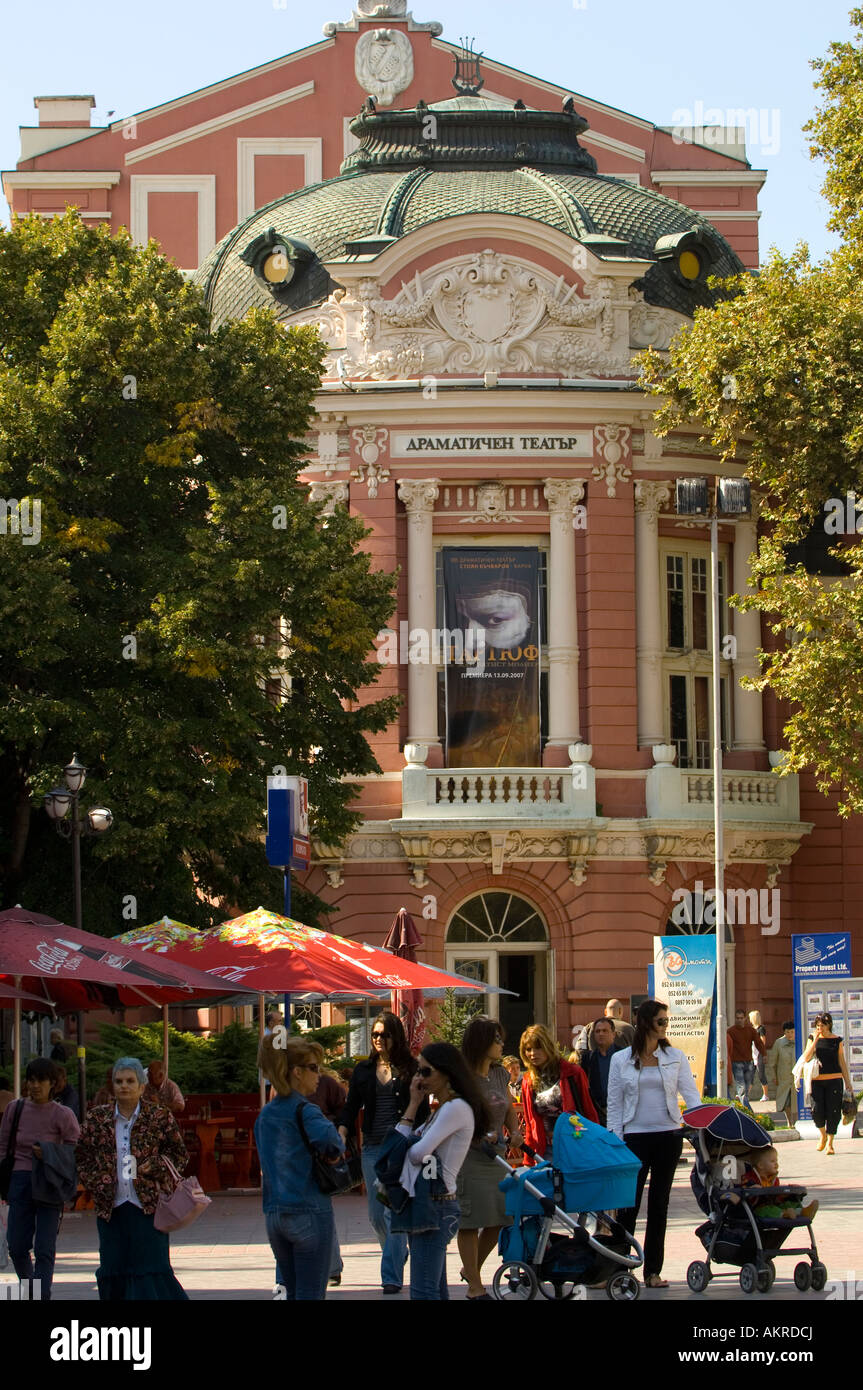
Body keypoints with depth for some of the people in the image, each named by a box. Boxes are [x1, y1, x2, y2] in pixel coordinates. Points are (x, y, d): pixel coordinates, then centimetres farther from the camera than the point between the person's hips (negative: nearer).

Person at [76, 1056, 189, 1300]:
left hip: (149, 1206, -3)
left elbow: (180, 1155, 7)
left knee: (153, 1267, -9)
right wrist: (97, 1183, -1)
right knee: (112, 1269, 2)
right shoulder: (97, 1119, 8)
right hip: (111, 1207, 3)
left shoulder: (160, 1117, 3)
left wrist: (154, 1165, -10)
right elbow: (82, 1157, 14)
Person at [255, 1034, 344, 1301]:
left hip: (274, 1216, 7)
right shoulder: (305, 1111, -12)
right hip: (310, 1214, -7)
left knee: (294, 1293, 14)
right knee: (311, 1295, -3)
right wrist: (335, 1152, -11)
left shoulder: (264, 1116, 13)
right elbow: (326, 1137, -33)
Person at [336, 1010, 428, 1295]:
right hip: (372, 1148, 4)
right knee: (376, 1215, 9)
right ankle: (398, 1253, 35)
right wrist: (341, 1135, -6)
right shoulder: (363, 1070, 11)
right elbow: (351, 1108, 11)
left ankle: (392, 1276, -8)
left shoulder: (410, 1069, 1)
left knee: (395, 1212, -11)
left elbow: (423, 1111, 1)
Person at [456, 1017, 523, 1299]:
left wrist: (515, 1132, 1)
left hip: (496, 1156, 7)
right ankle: (474, 1286, 5)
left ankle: (471, 1269, 30)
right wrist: (480, 1134, -25)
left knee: (498, 1220, 8)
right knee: (470, 1222, -2)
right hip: (469, 1157, -7)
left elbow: (509, 1109, 21)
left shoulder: (501, 1074, 11)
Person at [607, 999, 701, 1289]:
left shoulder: (675, 1057, 6)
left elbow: (690, 1094, 0)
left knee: (659, 1204, 7)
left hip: (669, 1135, 2)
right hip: (635, 1136, -2)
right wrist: (616, 1143, -4)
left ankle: (653, 1270, 12)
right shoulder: (621, 1060, 2)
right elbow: (614, 1104, 3)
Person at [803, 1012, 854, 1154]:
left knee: (833, 1112, -3)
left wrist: (848, 1082, 7)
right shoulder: (813, 1039, 5)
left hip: (834, 1080, 0)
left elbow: (842, 1062, 8)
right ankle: (823, 1135, 20)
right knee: (817, 1110, -9)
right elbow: (806, 1058, -8)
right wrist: (815, 1040, -14)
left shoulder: (837, 1041, 4)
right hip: (817, 1081, 0)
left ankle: (830, 1143, 6)